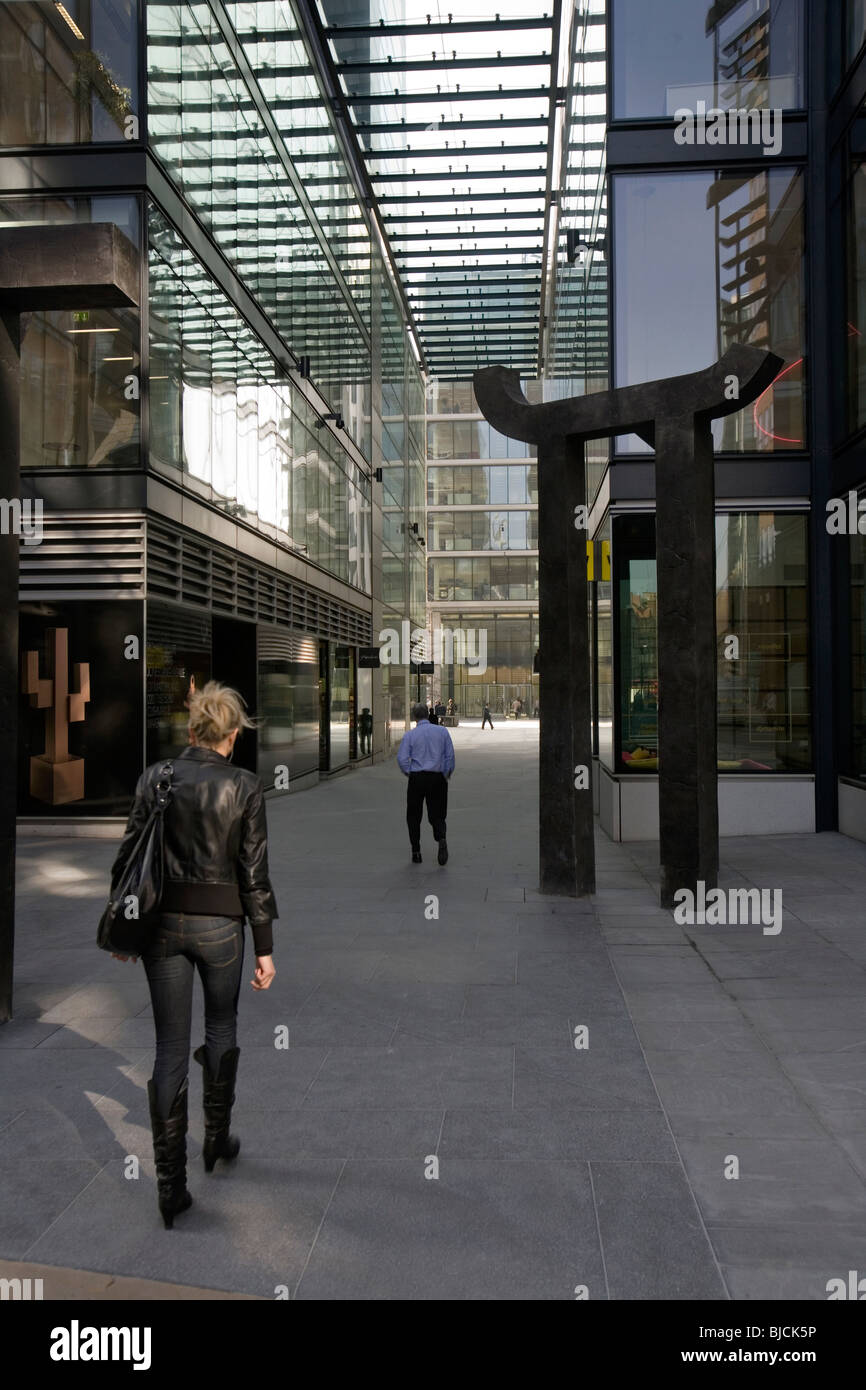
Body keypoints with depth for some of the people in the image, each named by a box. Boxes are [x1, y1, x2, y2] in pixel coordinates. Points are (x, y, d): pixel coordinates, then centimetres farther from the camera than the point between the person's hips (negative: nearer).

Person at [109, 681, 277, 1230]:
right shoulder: (245, 786, -9)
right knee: (222, 1025, 24)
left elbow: (129, 853, 1)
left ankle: (171, 1184, 11)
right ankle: (217, 1138, 36)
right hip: (220, 923, -2)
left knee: (171, 1047, 9)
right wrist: (266, 947, -2)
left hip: (162, 921, 2)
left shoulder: (155, 776, -2)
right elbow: (254, 872, -8)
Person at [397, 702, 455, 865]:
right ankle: (441, 839, -21)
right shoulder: (442, 731, 3)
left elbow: (402, 758, -8)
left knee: (414, 816, 12)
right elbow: (450, 755, 3)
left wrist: (408, 773, 9)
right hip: (437, 778, 1)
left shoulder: (409, 735, -2)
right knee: (436, 815, 8)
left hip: (417, 778, -1)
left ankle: (416, 851, 12)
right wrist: (447, 775, 15)